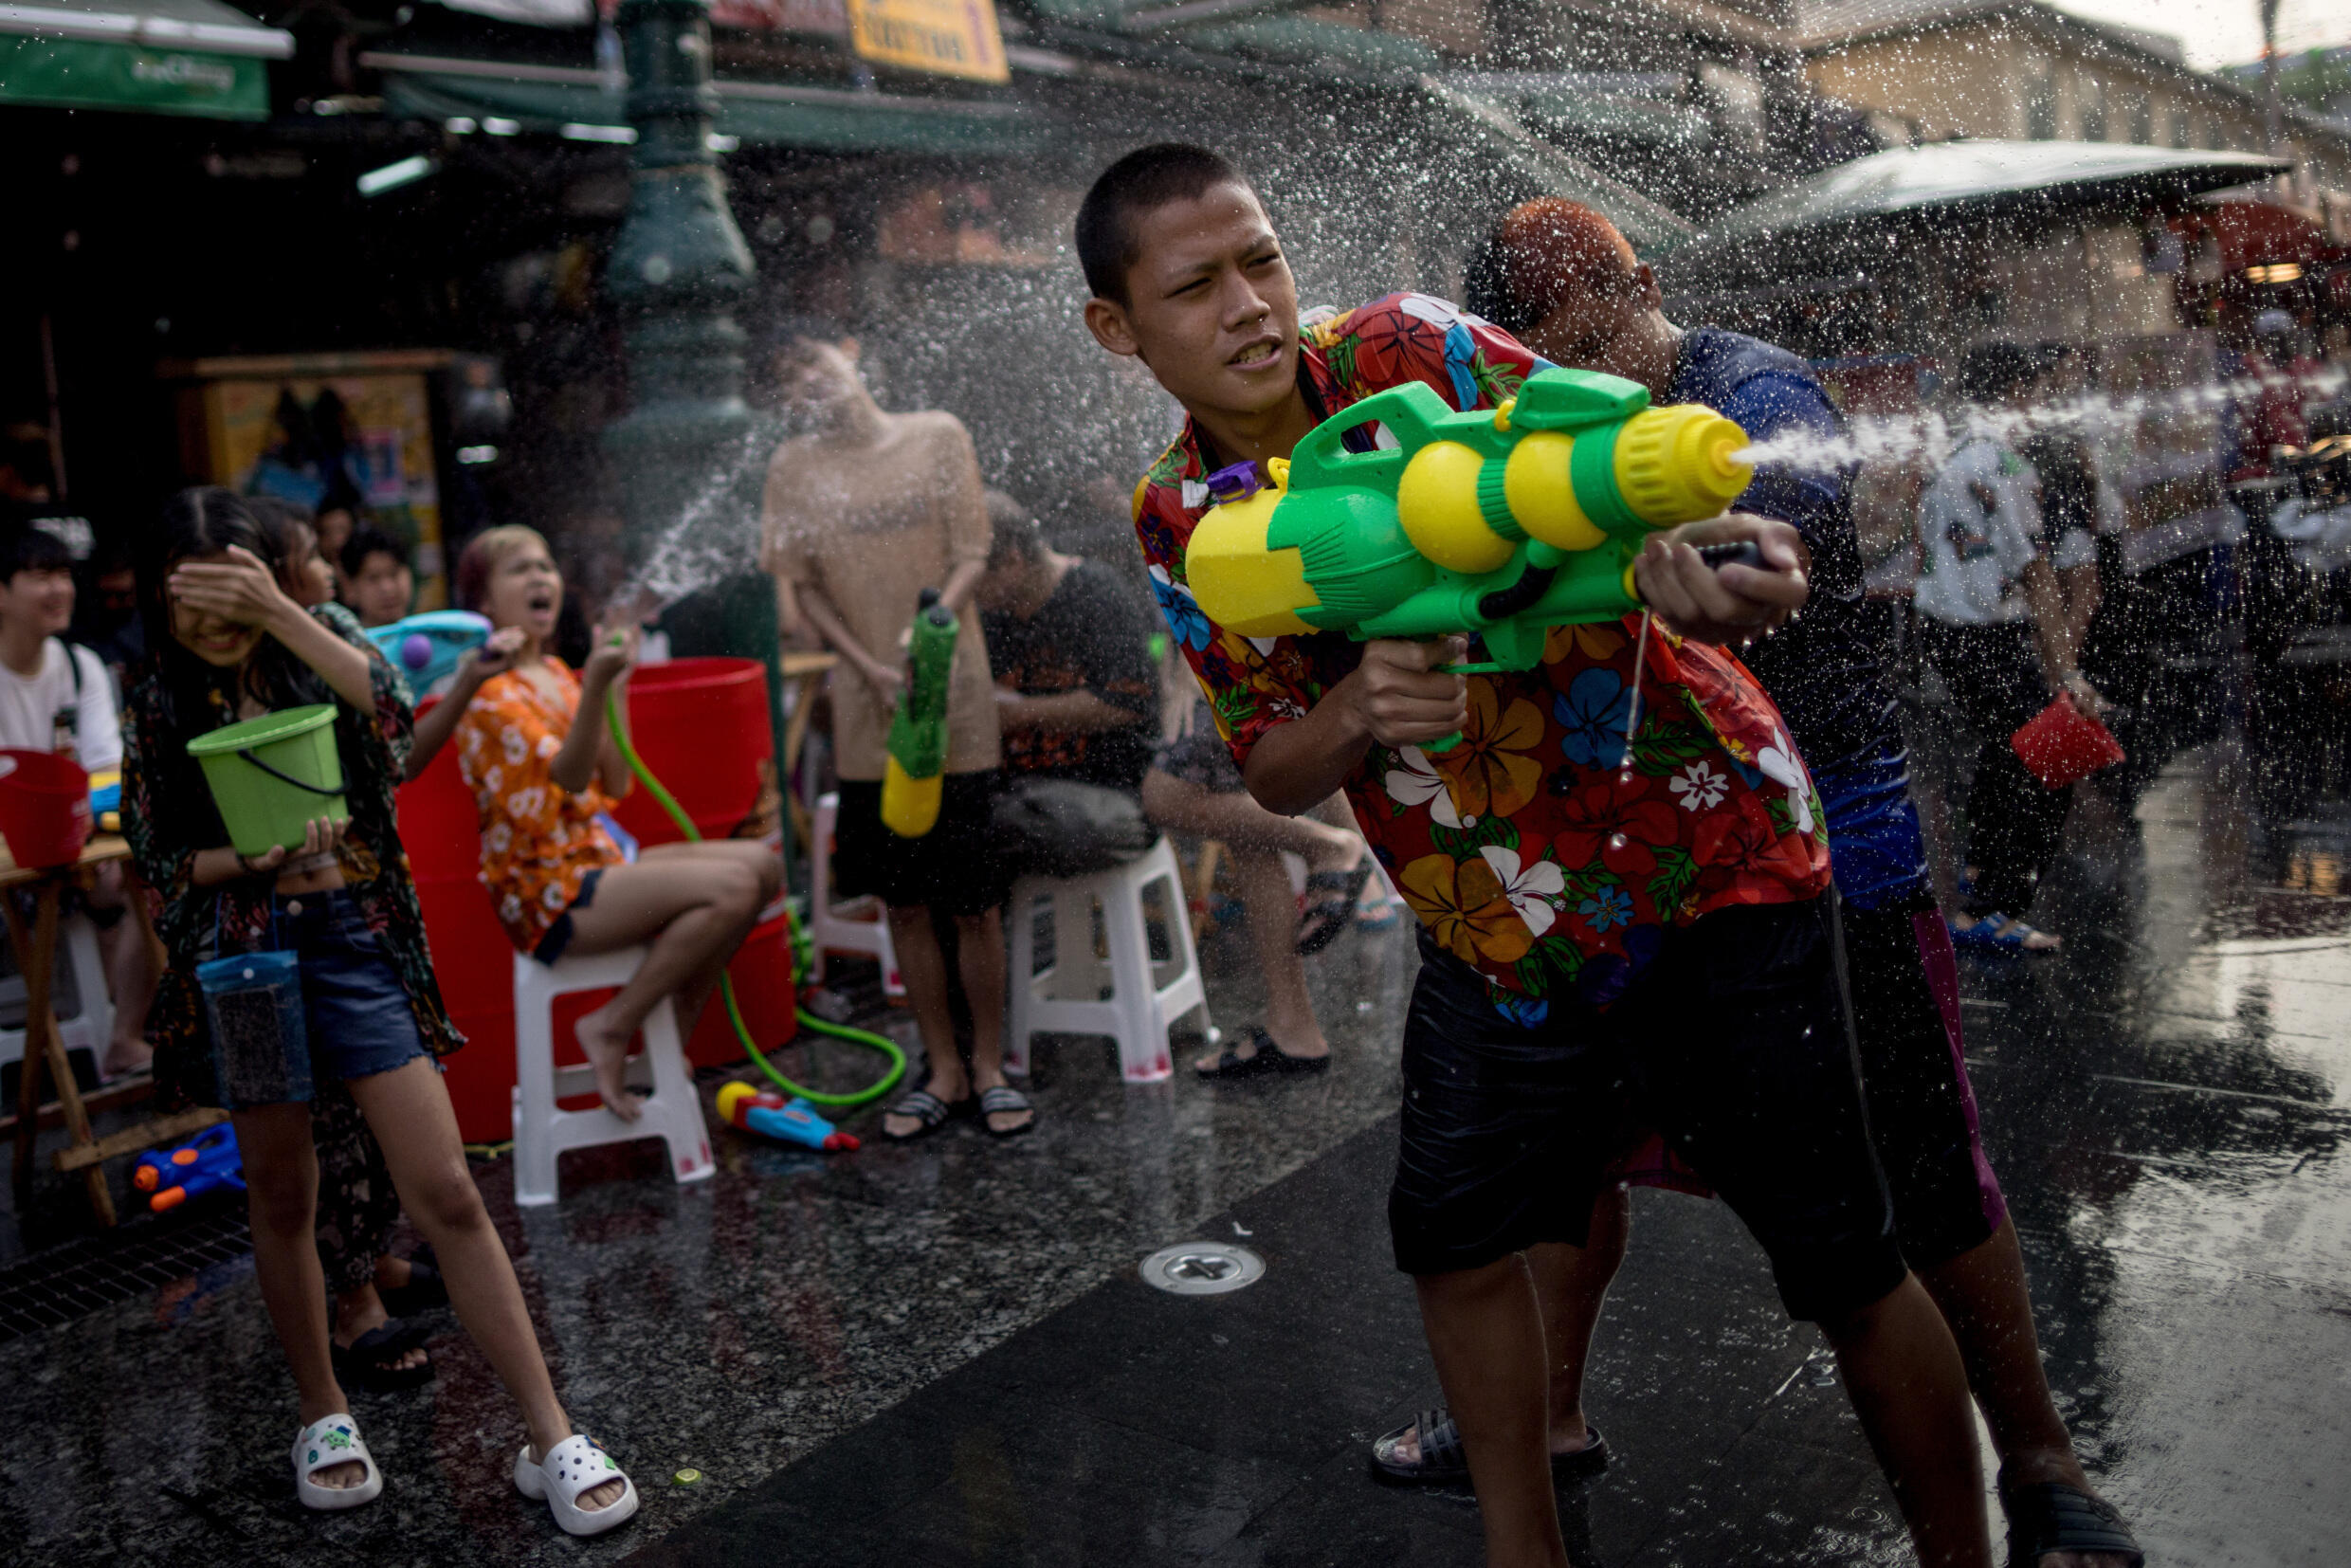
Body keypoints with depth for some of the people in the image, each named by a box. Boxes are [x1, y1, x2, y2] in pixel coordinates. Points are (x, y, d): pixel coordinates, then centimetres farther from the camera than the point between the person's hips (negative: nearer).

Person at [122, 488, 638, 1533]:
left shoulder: (320, 637, 1)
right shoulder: (158, 702, 4)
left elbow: (395, 716, -20)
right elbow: (158, 860, 3)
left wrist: (278, 615, -28)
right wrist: (258, 860, -15)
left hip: (354, 940, -1)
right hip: (239, 955, 2)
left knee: (445, 1192, -6)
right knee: (280, 1194, 12)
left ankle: (551, 1439, -3)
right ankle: (323, 1415, 33)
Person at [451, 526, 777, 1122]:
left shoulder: (557, 673, 15)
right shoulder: (488, 688, -10)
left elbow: (614, 785, 11)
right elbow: (567, 775, -24)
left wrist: (615, 688, 5)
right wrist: (594, 685, -37)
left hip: (598, 857, 8)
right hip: (548, 890, -8)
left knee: (761, 863, -3)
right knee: (732, 887, -24)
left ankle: (676, 1027, 4)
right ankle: (611, 1028, -11)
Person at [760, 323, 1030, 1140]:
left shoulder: (937, 436, 3)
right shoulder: (794, 468, 7)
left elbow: (972, 556, 0)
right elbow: (801, 584, 5)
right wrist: (871, 668, -8)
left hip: (954, 702, -2)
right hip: (867, 712, 2)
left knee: (975, 901, 1)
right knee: (903, 903, 6)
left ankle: (989, 1068, 14)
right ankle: (943, 1072, 18)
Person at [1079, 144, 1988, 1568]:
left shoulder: (1417, 353, -11)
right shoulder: (1181, 530, 0)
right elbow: (1270, 772, 0)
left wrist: (1711, 579, -41)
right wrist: (1356, 712, -23)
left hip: (1702, 839, -4)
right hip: (1492, 917, 5)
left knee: (1842, 1261, 0)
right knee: (1454, 1232, 13)